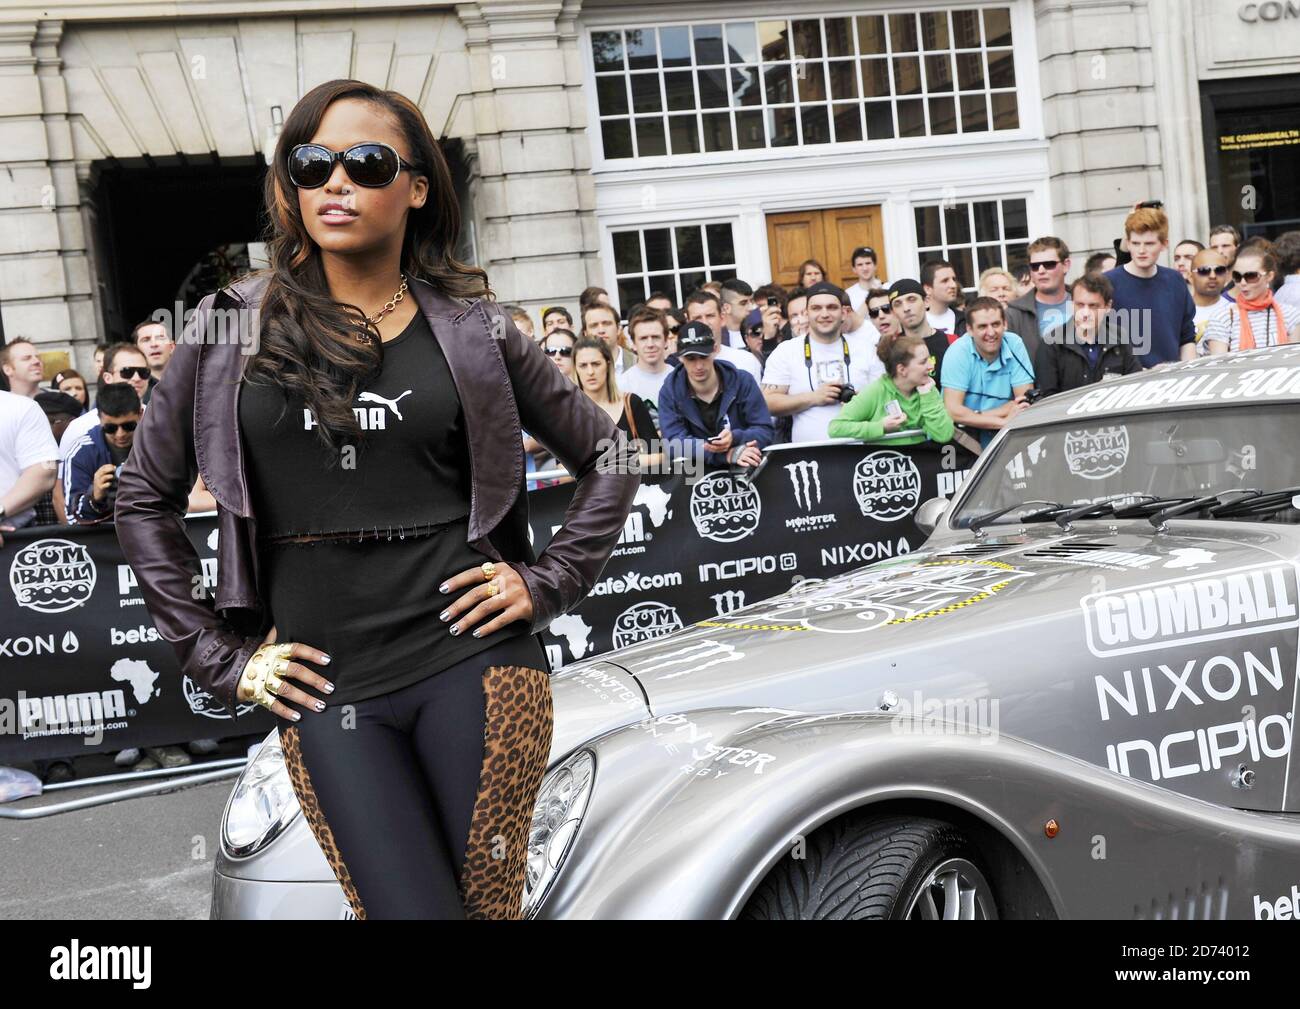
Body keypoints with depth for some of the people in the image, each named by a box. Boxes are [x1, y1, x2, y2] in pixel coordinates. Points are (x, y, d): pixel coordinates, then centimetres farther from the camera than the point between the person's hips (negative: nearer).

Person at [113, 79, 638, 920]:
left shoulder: (471, 328, 4)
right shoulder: (234, 329, 5)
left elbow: (611, 461, 13)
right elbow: (145, 497, 12)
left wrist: (547, 584, 2)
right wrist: (219, 656, 6)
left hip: (470, 661, 0)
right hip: (327, 690, 0)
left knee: (490, 905, 7)